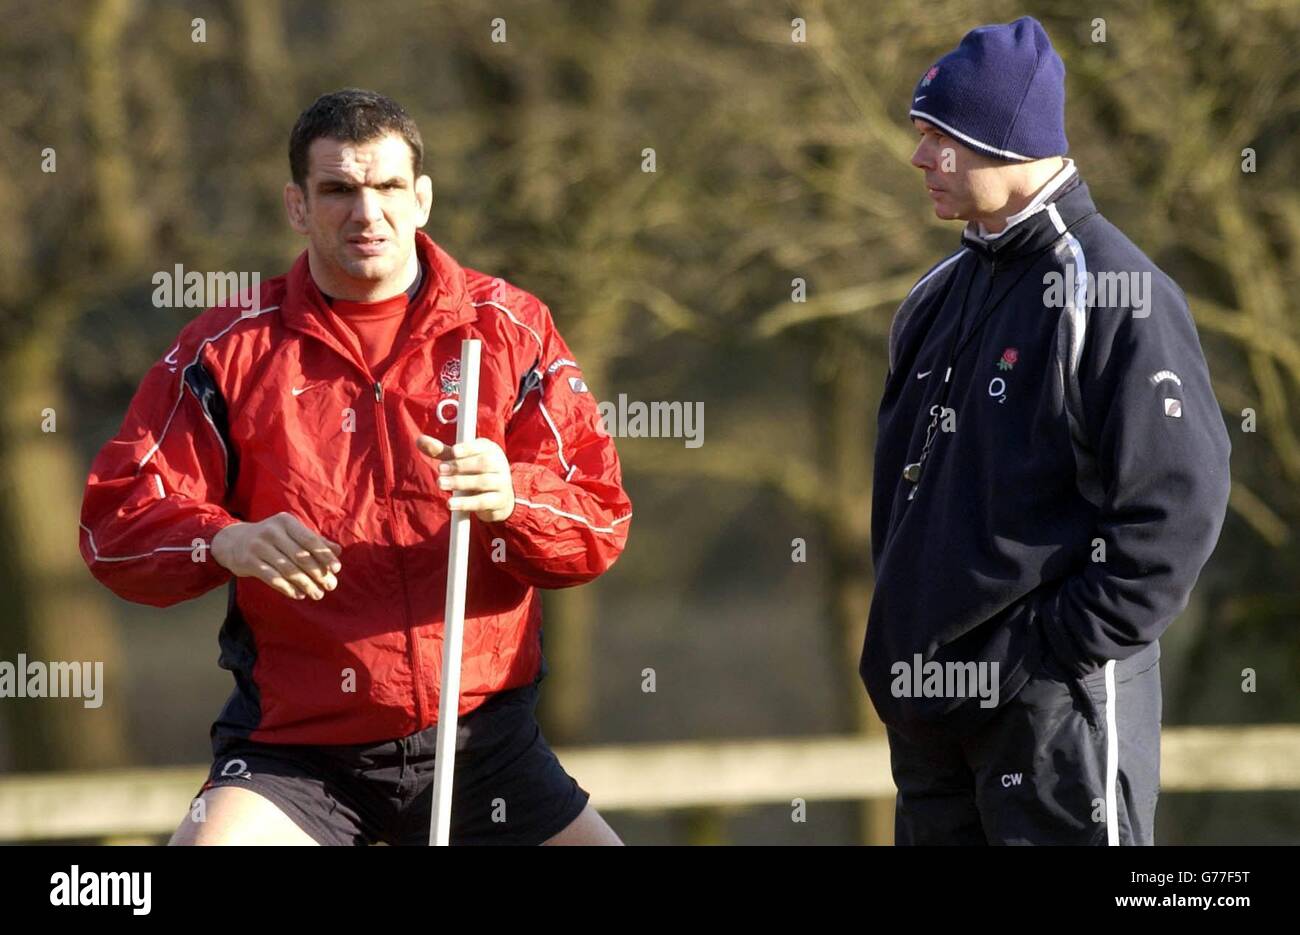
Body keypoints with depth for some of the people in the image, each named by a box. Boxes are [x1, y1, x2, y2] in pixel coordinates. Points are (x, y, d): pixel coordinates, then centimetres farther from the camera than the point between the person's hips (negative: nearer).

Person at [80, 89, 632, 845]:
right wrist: (224, 542, -22)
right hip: (293, 747, -1)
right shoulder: (228, 349, 2)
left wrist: (511, 498, -22)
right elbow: (116, 521, -2)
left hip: (481, 739, 2)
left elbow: (603, 522, 0)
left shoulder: (512, 327, 4)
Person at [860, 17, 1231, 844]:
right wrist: (903, 637, 14)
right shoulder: (942, 295, 14)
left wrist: (1064, 644, -17)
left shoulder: (1117, 296, -13)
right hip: (929, 686, 9)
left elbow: (1177, 503, -17)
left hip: (1056, 703, -9)